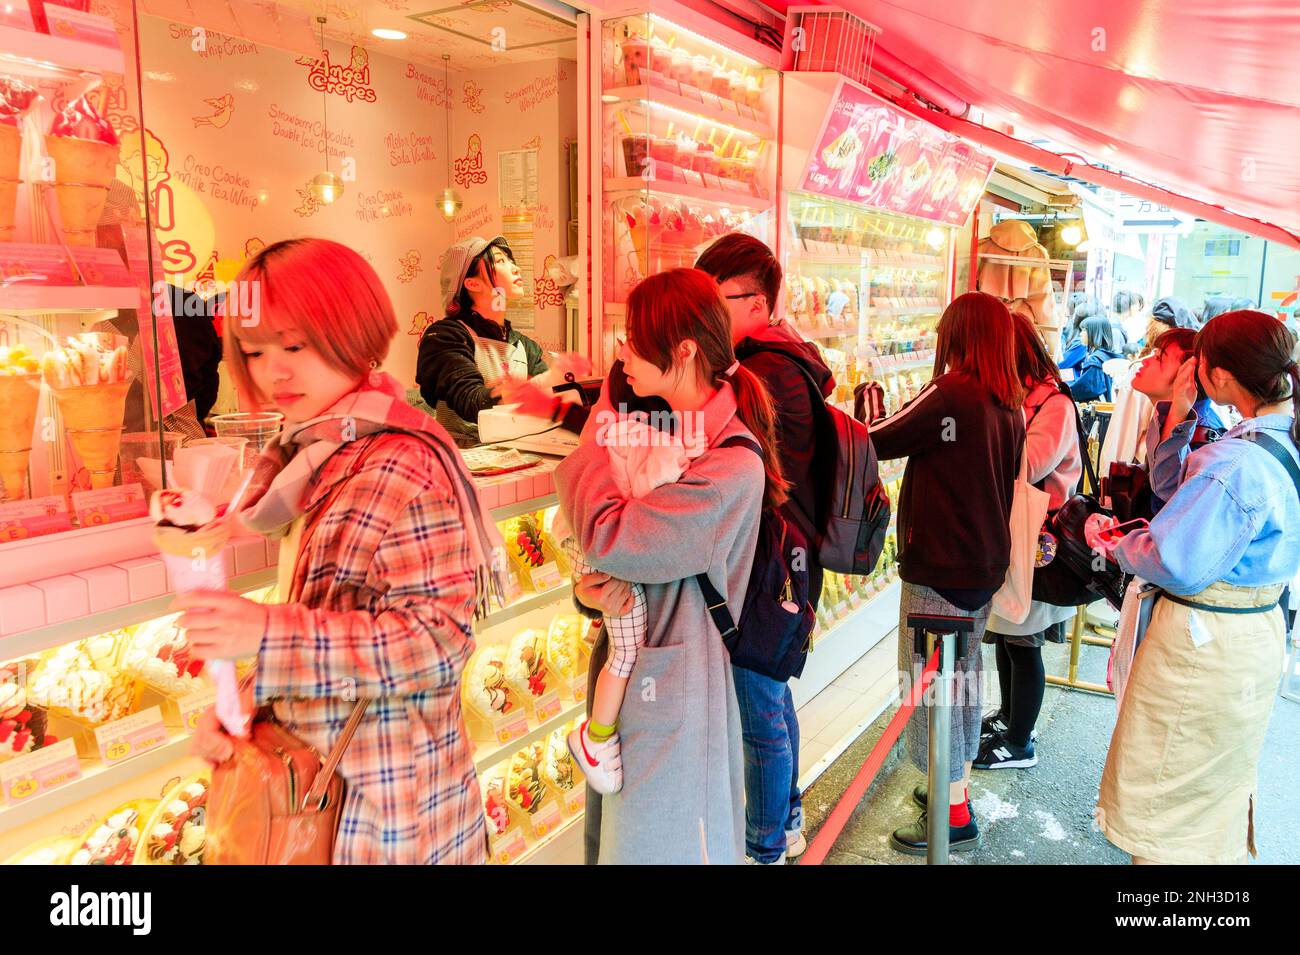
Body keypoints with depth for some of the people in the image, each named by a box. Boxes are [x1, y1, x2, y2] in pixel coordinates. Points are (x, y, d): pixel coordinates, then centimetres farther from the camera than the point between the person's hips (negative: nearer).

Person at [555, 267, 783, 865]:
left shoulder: (732, 467, -22)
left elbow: (607, 539, -27)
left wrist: (597, 436, -12)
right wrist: (592, 586, -15)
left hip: (674, 682, -8)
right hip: (626, 667, 8)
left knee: (662, 844, 10)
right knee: (617, 837, 23)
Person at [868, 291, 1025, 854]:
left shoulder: (949, 393, -19)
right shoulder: (1009, 405, 5)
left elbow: (875, 443, -13)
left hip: (939, 567, -8)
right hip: (985, 565, 8)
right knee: (962, 677, 19)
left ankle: (953, 815, 13)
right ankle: (957, 786, 34)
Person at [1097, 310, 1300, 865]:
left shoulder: (1235, 465, -30)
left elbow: (1175, 566, -27)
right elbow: (1172, 486, 8)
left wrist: (1117, 545, -9)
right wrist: (1180, 415, -1)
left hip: (1203, 643, -9)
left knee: (1160, 801, 8)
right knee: (1220, 786, 28)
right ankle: (1223, 853, 46)